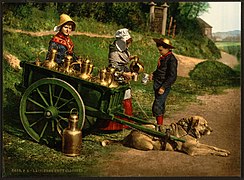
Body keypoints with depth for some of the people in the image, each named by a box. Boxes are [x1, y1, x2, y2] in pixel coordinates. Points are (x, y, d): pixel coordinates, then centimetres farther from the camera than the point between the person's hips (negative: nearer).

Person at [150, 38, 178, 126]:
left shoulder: (171, 59, -16)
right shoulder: (163, 57, 11)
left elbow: (172, 76, -19)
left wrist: (163, 87, -22)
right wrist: (154, 74, 7)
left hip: (164, 87, -9)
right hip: (157, 85, 9)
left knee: (157, 107, -11)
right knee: (160, 106, 17)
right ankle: (160, 124, 28)